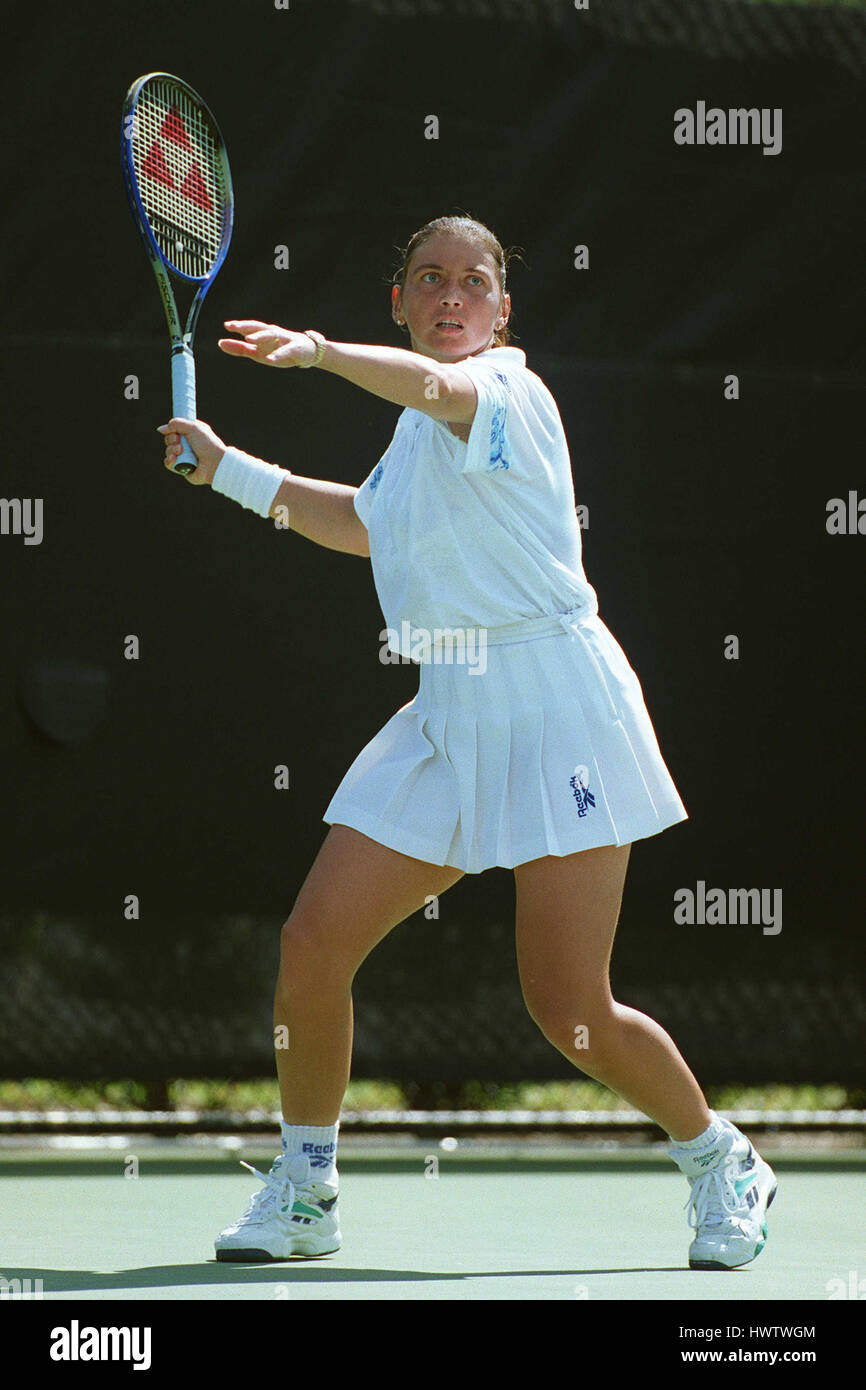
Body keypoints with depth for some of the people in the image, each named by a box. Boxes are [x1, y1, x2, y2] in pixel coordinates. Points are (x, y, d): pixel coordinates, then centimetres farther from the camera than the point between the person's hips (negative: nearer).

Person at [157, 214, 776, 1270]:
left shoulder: (506, 392, -11)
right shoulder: (421, 427, 14)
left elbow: (433, 385, -35)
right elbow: (368, 524, 34)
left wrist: (320, 351, -54)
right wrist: (231, 471, 30)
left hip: (556, 715, -8)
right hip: (445, 724, 8)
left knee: (569, 1013, -8)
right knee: (312, 945, -4)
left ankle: (721, 1164, 17)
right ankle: (302, 1193, 13)